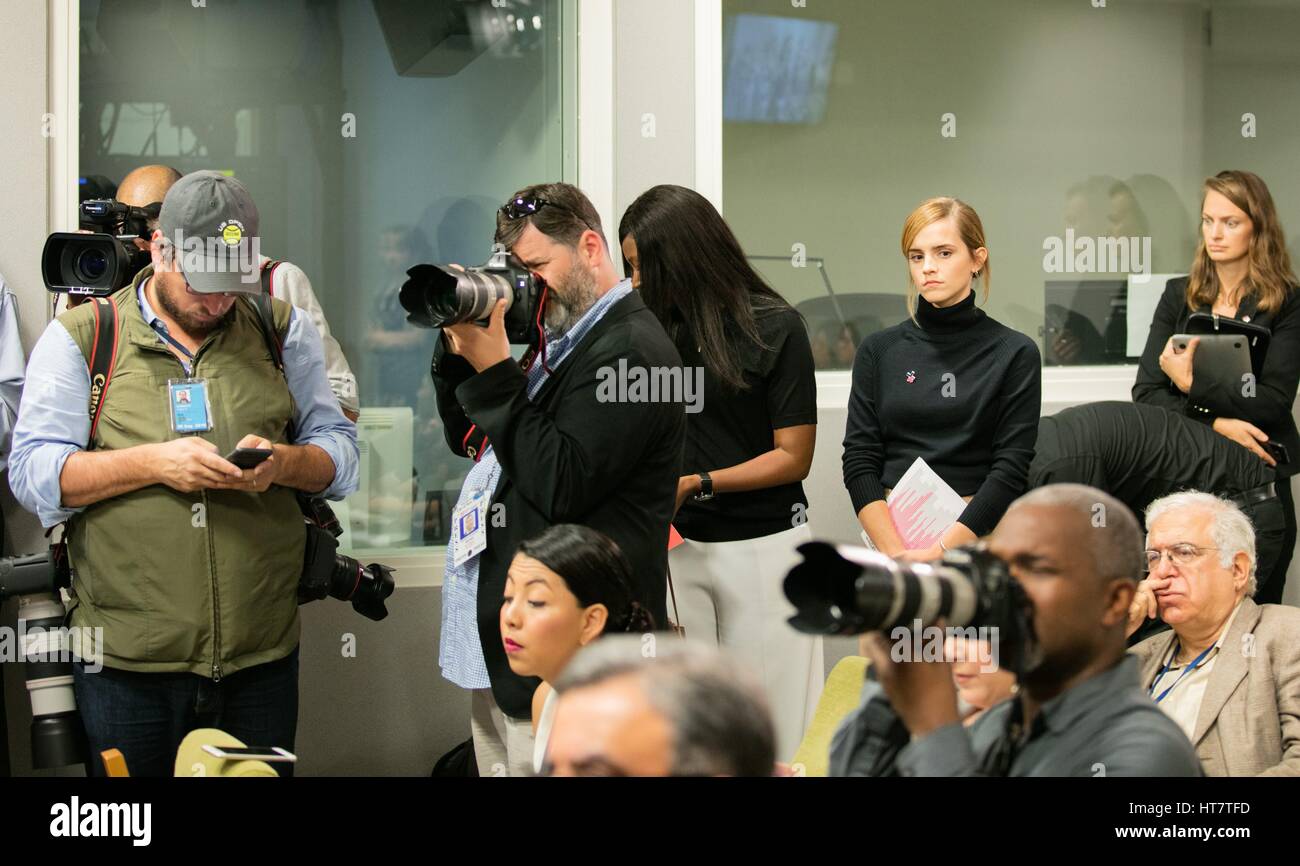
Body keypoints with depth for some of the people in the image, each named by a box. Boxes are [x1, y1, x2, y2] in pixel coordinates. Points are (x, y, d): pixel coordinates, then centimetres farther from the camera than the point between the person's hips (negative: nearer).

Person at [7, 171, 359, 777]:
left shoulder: (283, 331, 10)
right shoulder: (79, 337, 3)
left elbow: (340, 455, 11)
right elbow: (32, 473, -4)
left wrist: (283, 463, -12)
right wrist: (152, 463, -17)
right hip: (127, 661, -2)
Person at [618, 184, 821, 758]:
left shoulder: (775, 328, -5)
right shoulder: (655, 329, 7)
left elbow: (792, 457, -6)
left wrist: (697, 484, -13)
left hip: (760, 545, -4)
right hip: (677, 545, 4)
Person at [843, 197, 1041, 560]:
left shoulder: (1015, 354, 3)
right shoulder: (879, 350, 10)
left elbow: (1010, 470, -3)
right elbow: (858, 461, 4)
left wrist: (939, 551, -13)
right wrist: (896, 553, -10)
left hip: (974, 535, -1)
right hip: (888, 531, 1)